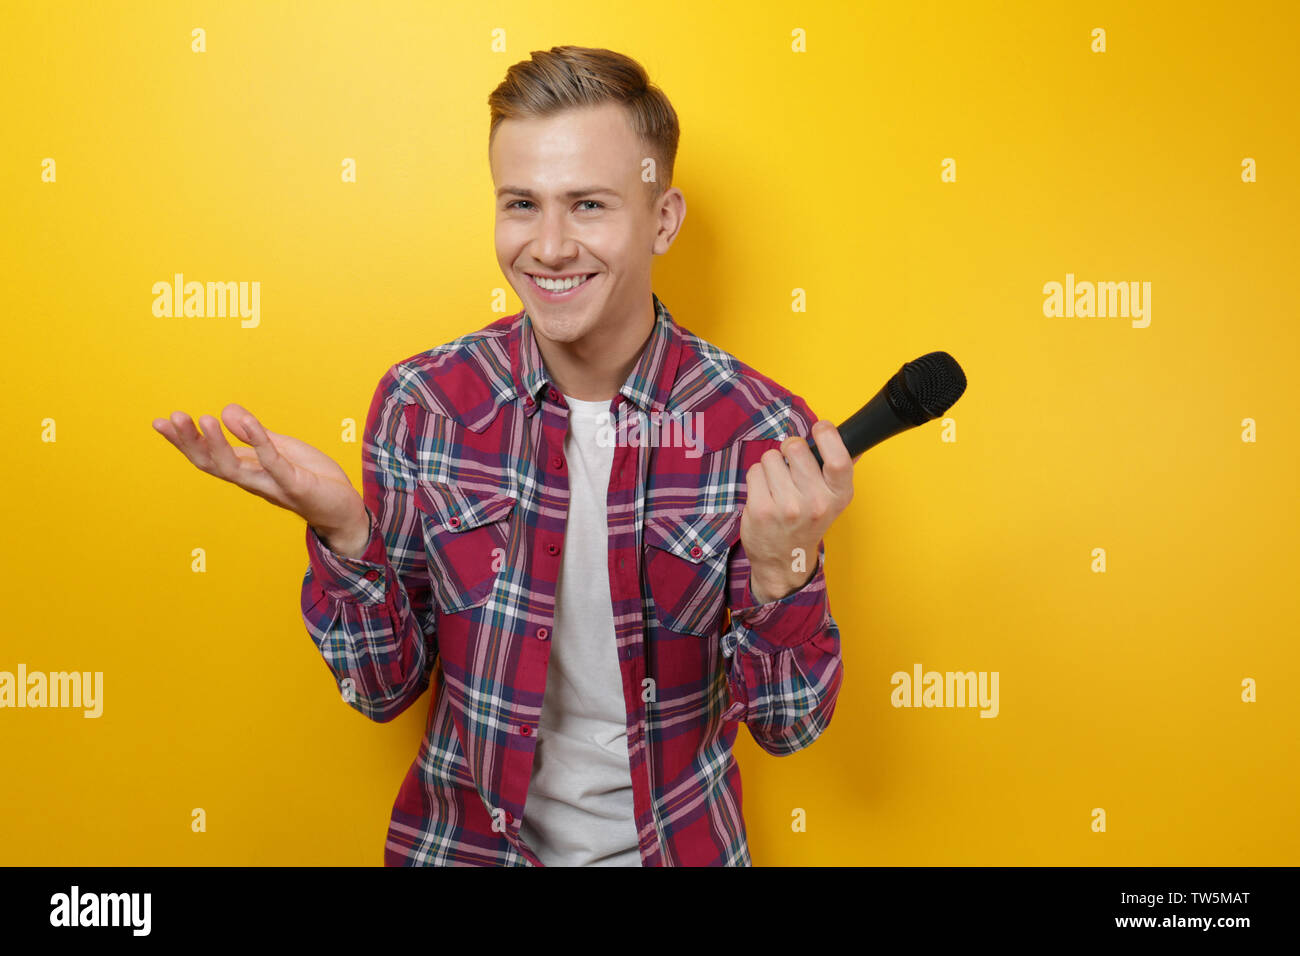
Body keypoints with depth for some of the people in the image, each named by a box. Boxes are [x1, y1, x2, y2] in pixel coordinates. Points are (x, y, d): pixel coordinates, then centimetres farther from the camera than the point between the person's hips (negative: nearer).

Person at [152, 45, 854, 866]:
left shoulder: (763, 430, -17)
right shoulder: (423, 403, -13)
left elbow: (787, 725, -10)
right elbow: (386, 688, -6)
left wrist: (782, 569, -28)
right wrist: (342, 533, -23)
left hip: (675, 843, 0)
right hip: (463, 842, 1)